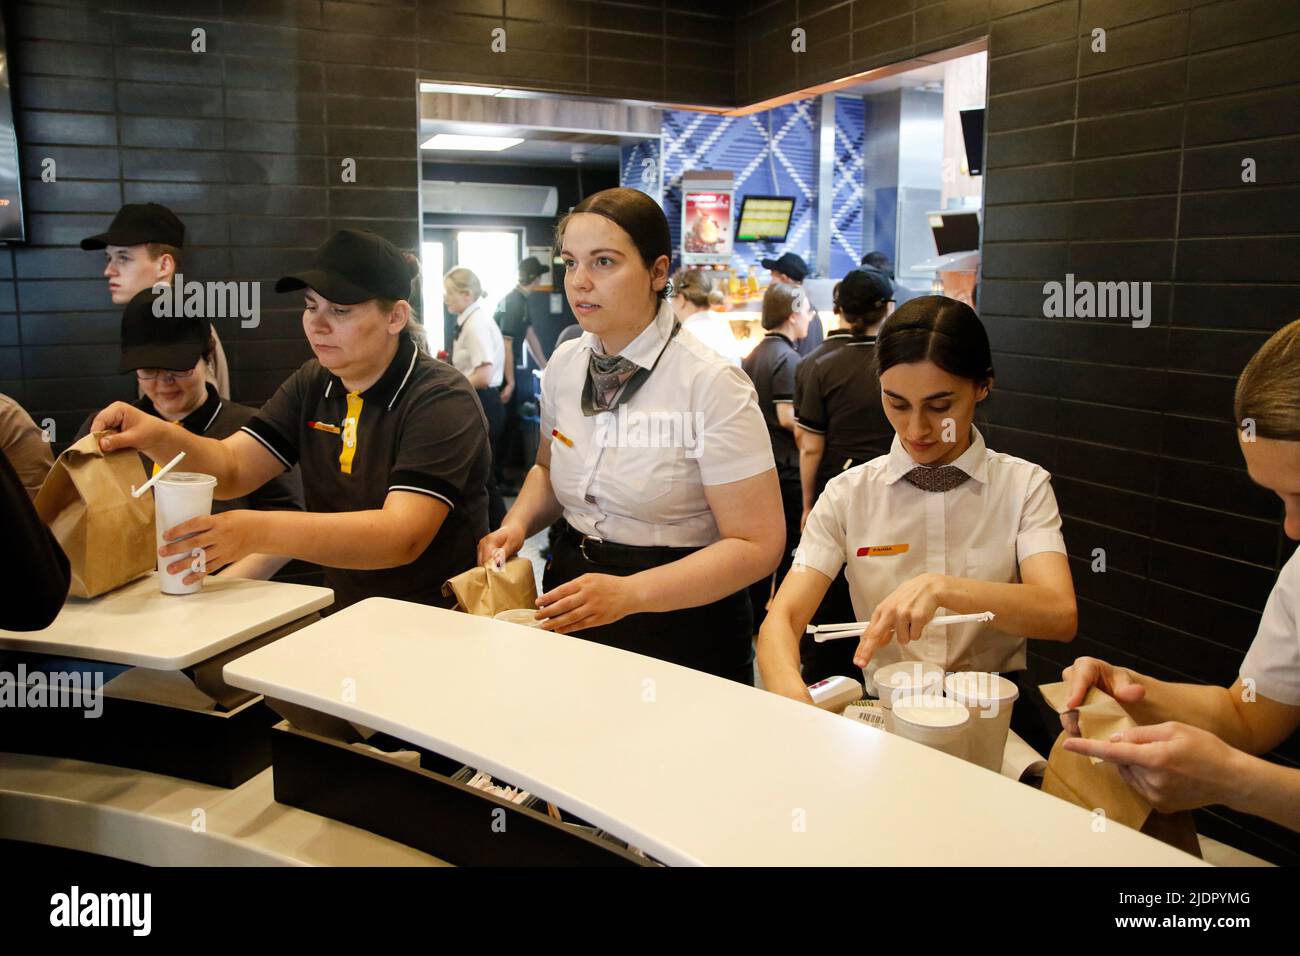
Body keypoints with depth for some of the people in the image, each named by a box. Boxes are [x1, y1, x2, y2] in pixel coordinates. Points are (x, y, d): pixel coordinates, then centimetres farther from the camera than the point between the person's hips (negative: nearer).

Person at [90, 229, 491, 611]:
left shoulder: (443, 400, -16)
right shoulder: (313, 384, 6)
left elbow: (403, 535, -27)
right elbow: (230, 469, 1)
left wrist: (260, 531, -37)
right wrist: (160, 438, -20)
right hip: (343, 615, 6)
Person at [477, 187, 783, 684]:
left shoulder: (711, 384, -19)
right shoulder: (564, 364, -1)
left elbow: (757, 544, -20)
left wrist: (628, 593, -29)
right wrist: (517, 524, -3)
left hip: (680, 628, -5)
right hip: (572, 619, 6)